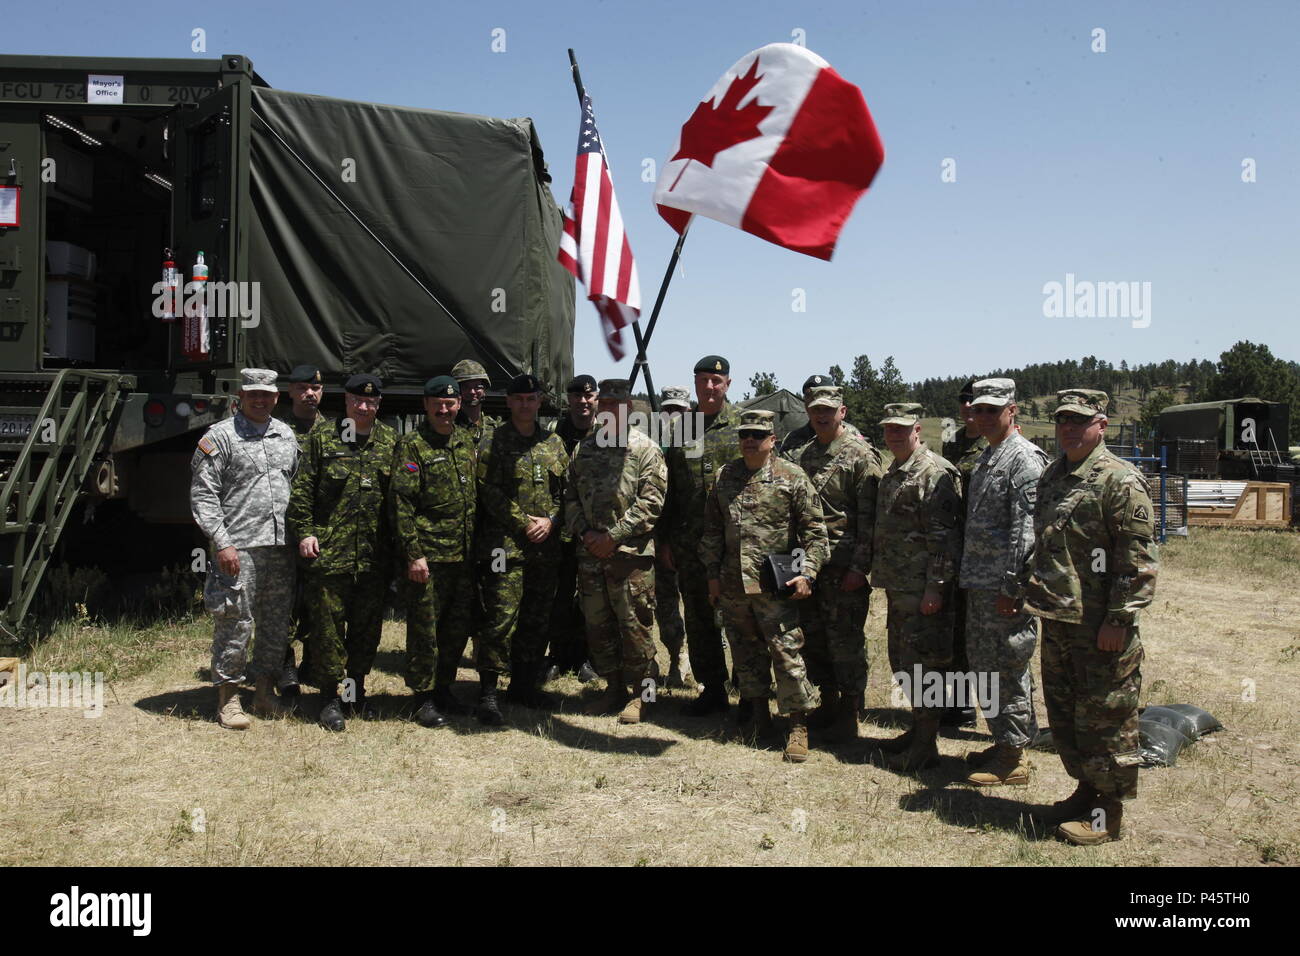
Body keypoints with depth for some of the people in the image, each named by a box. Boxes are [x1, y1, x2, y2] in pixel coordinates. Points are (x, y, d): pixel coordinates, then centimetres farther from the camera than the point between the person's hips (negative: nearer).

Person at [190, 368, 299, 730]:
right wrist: (222, 543, -13)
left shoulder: (287, 436, 13)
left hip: (281, 547, 6)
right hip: (239, 547, -5)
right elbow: (202, 496, -7)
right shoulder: (219, 437, -3)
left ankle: (266, 691, 24)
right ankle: (228, 698, 10)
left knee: (277, 622, 11)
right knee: (235, 623, -2)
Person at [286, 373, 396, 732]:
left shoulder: (390, 441, 8)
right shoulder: (322, 438, 2)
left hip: (375, 555, 3)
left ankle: (356, 689, 27)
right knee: (328, 625, 3)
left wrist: (395, 541, 7)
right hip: (329, 551, -3)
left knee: (367, 625, 12)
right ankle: (330, 696, 15)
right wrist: (304, 532, -6)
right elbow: (302, 490, 2)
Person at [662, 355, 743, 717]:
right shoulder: (681, 428, 10)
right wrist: (665, 538, 9)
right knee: (698, 619, 11)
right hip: (690, 542, 4)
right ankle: (712, 690, 23)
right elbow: (669, 487, 13)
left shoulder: (744, 423, 0)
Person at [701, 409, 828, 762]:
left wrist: (807, 573, -11)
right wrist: (713, 573, 10)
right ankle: (760, 717, 29)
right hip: (732, 586, 5)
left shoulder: (792, 477, -3)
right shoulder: (724, 476, 9)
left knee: (786, 653, -5)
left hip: (775, 587, -5)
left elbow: (814, 530, -3)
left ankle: (798, 727, 5)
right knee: (746, 652, 14)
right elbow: (713, 530, 15)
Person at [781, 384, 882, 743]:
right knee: (813, 636, 13)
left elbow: (870, 518, -10)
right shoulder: (799, 455, 12)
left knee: (845, 639, 0)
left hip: (844, 566, -6)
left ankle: (849, 713, 13)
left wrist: (859, 566, -16)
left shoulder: (861, 455, -6)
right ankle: (828, 702, 27)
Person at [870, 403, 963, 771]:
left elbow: (945, 536, -19)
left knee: (922, 665, -2)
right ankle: (917, 730, 30)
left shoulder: (935, 473, -14)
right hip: (898, 589, 10)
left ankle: (925, 746, 8)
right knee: (902, 662, 17)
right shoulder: (891, 474, 16)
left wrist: (936, 586, -22)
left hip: (923, 592, -10)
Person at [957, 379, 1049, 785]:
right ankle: (1002, 742, 29)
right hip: (978, 584, 10)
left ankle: (1013, 759, 9)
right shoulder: (985, 459, 17)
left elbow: (1025, 529, -19)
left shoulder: (1025, 459, -13)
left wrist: (1011, 587, -22)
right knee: (982, 664, 16)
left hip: (1005, 588, -10)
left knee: (1007, 668, -2)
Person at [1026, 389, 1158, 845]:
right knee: (1063, 714, 17)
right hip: (1057, 621, 8)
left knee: (1103, 718, 2)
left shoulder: (1120, 481, -13)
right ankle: (1086, 787, 33)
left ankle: (1109, 810, 14)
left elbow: (1139, 559, -16)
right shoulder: (1052, 476, 12)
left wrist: (1118, 619, -18)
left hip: (1099, 628, -8)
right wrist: (1037, 594, 18)